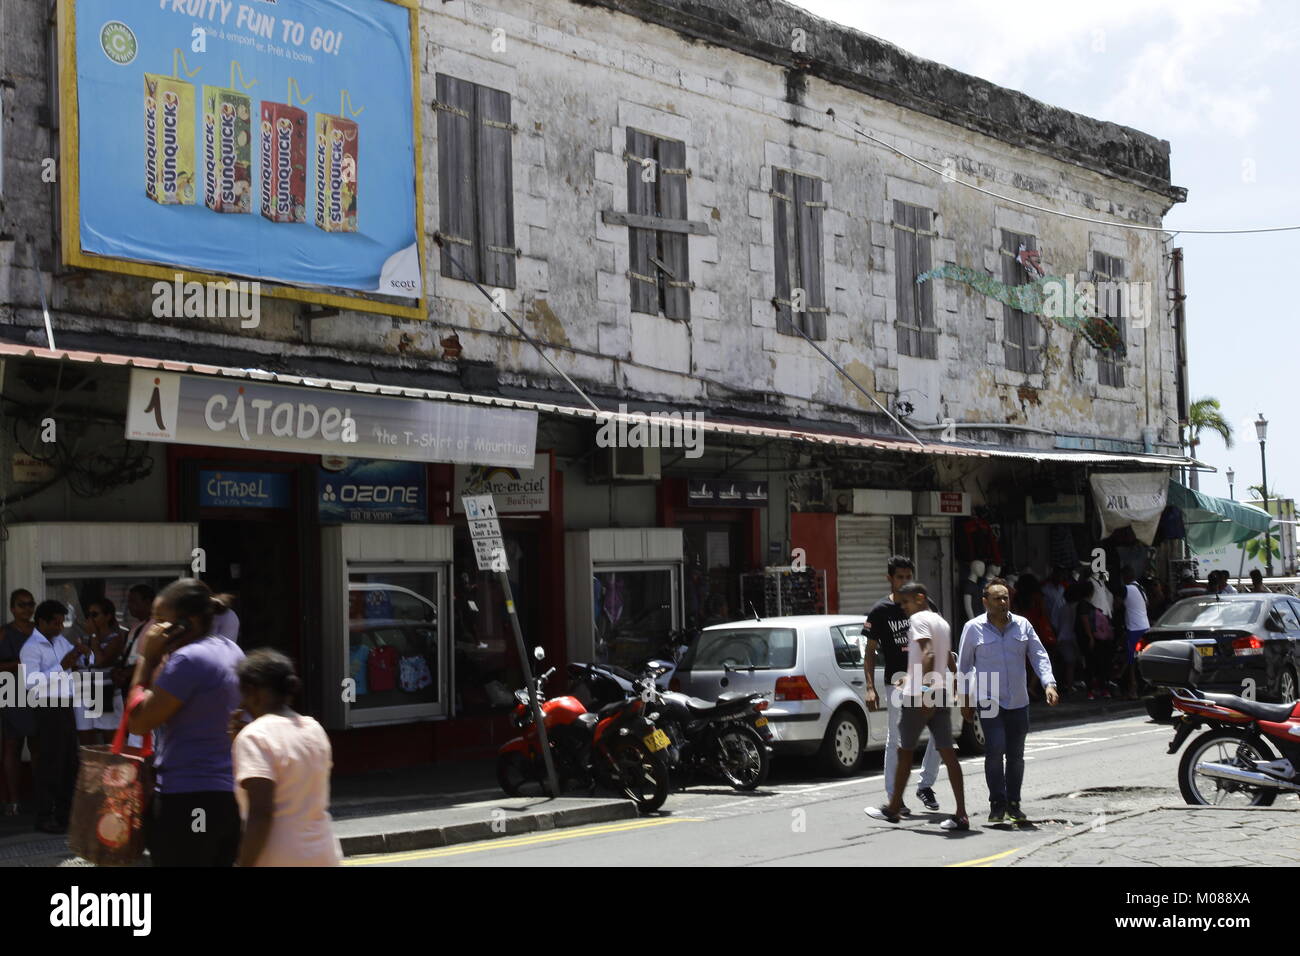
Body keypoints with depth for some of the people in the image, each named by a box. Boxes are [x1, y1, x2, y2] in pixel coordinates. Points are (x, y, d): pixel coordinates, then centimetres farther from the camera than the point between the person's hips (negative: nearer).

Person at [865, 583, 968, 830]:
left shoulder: (918, 619, -8)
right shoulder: (942, 622, 19)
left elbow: (928, 654, -23)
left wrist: (924, 690, -29)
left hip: (918, 697, -8)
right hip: (941, 697, 8)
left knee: (904, 751, 6)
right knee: (948, 753, 2)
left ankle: (893, 808, 17)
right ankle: (961, 815, -4)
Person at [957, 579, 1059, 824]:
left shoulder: (1022, 626, 6)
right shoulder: (973, 628, -1)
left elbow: (1039, 656, 5)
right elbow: (964, 665, 4)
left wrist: (1049, 684, -10)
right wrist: (965, 700, 3)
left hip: (1018, 702, 4)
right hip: (989, 701, -3)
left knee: (1016, 754, 8)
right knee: (995, 749, -15)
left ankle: (1013, 804, 18)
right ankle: (997, 804, -7)